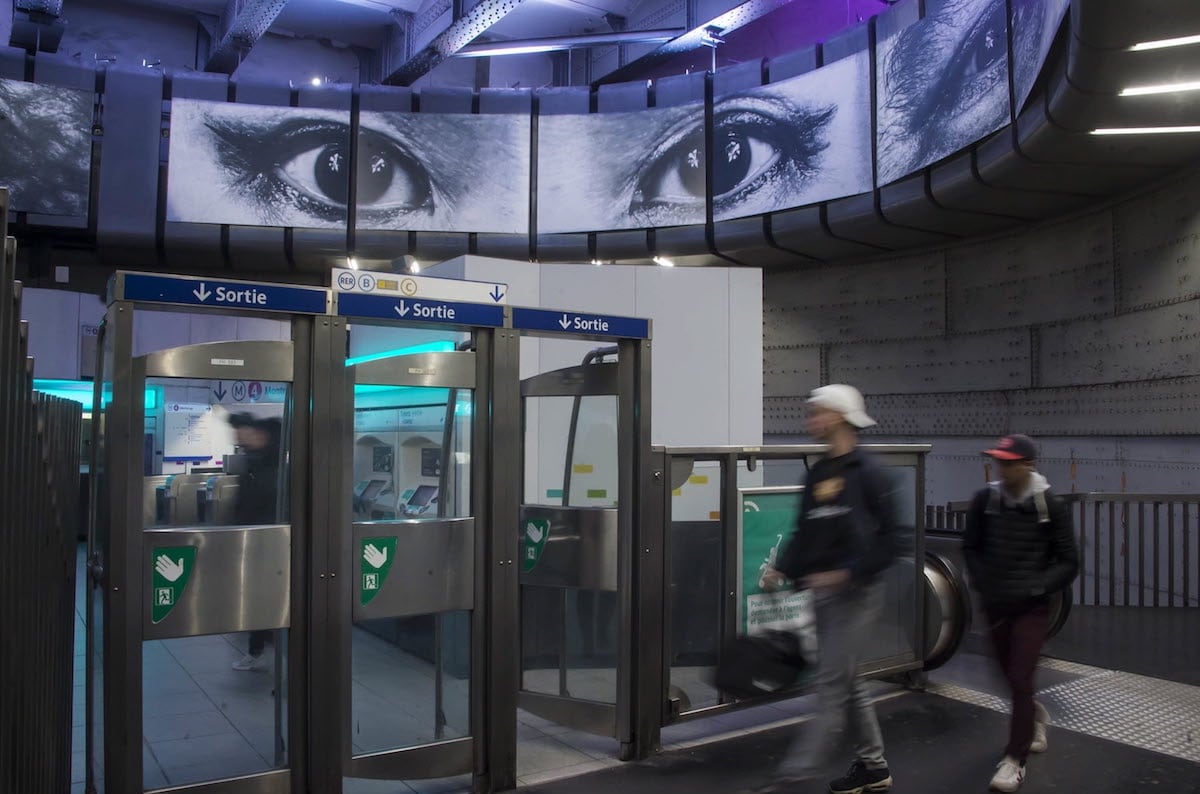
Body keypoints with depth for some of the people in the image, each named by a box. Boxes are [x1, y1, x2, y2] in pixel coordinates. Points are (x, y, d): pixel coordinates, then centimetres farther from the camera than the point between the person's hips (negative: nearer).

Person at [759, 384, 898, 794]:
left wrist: (848, 571, -22)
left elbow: (887, 538, -13)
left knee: (831, 685, -4)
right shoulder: (816, 473, 10)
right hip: (824, 592, 8)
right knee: (847, 683, 16)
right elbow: (805, 534, 12)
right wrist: (783, 569, -2)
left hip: (856, 591, -8)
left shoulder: (867, 471, -11)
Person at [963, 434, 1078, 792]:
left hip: (1032, 607, -3)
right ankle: (1035, 716, 48)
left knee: (1020, 681, -6)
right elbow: (971, 548, 8)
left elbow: (1068, 562, -4)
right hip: (995, 605, 3)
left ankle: (1015, 760, 7)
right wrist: (983, 583, -3)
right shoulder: (985, 500, -5)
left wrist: (1034, 588, -15)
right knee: (1012, 677, 18)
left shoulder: (1051, 505, -11)